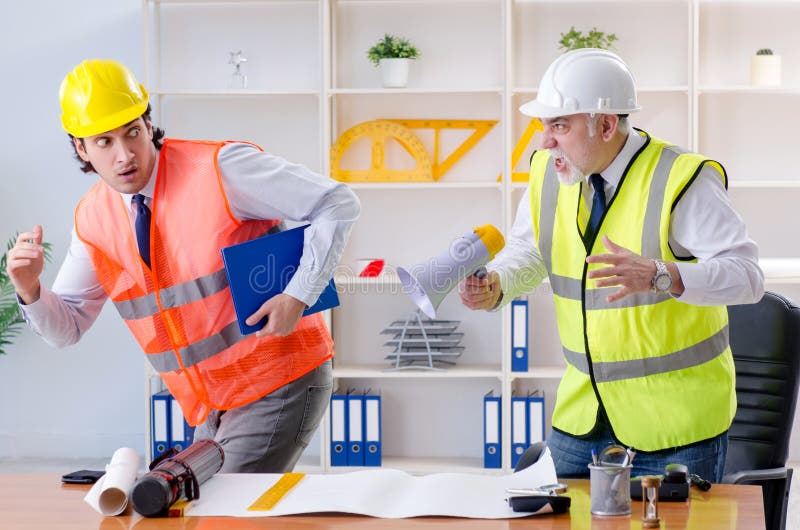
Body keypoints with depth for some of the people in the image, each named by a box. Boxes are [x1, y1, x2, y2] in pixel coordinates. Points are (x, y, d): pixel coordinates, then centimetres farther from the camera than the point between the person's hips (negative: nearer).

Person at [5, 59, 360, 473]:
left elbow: (338, 205, -16)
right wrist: (29, 290, -12)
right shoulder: (92, 219, 1)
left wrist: (298, 296, -24)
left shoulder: (220, 168, -18)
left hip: (278, 387, -7)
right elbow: (67, 327, 9)